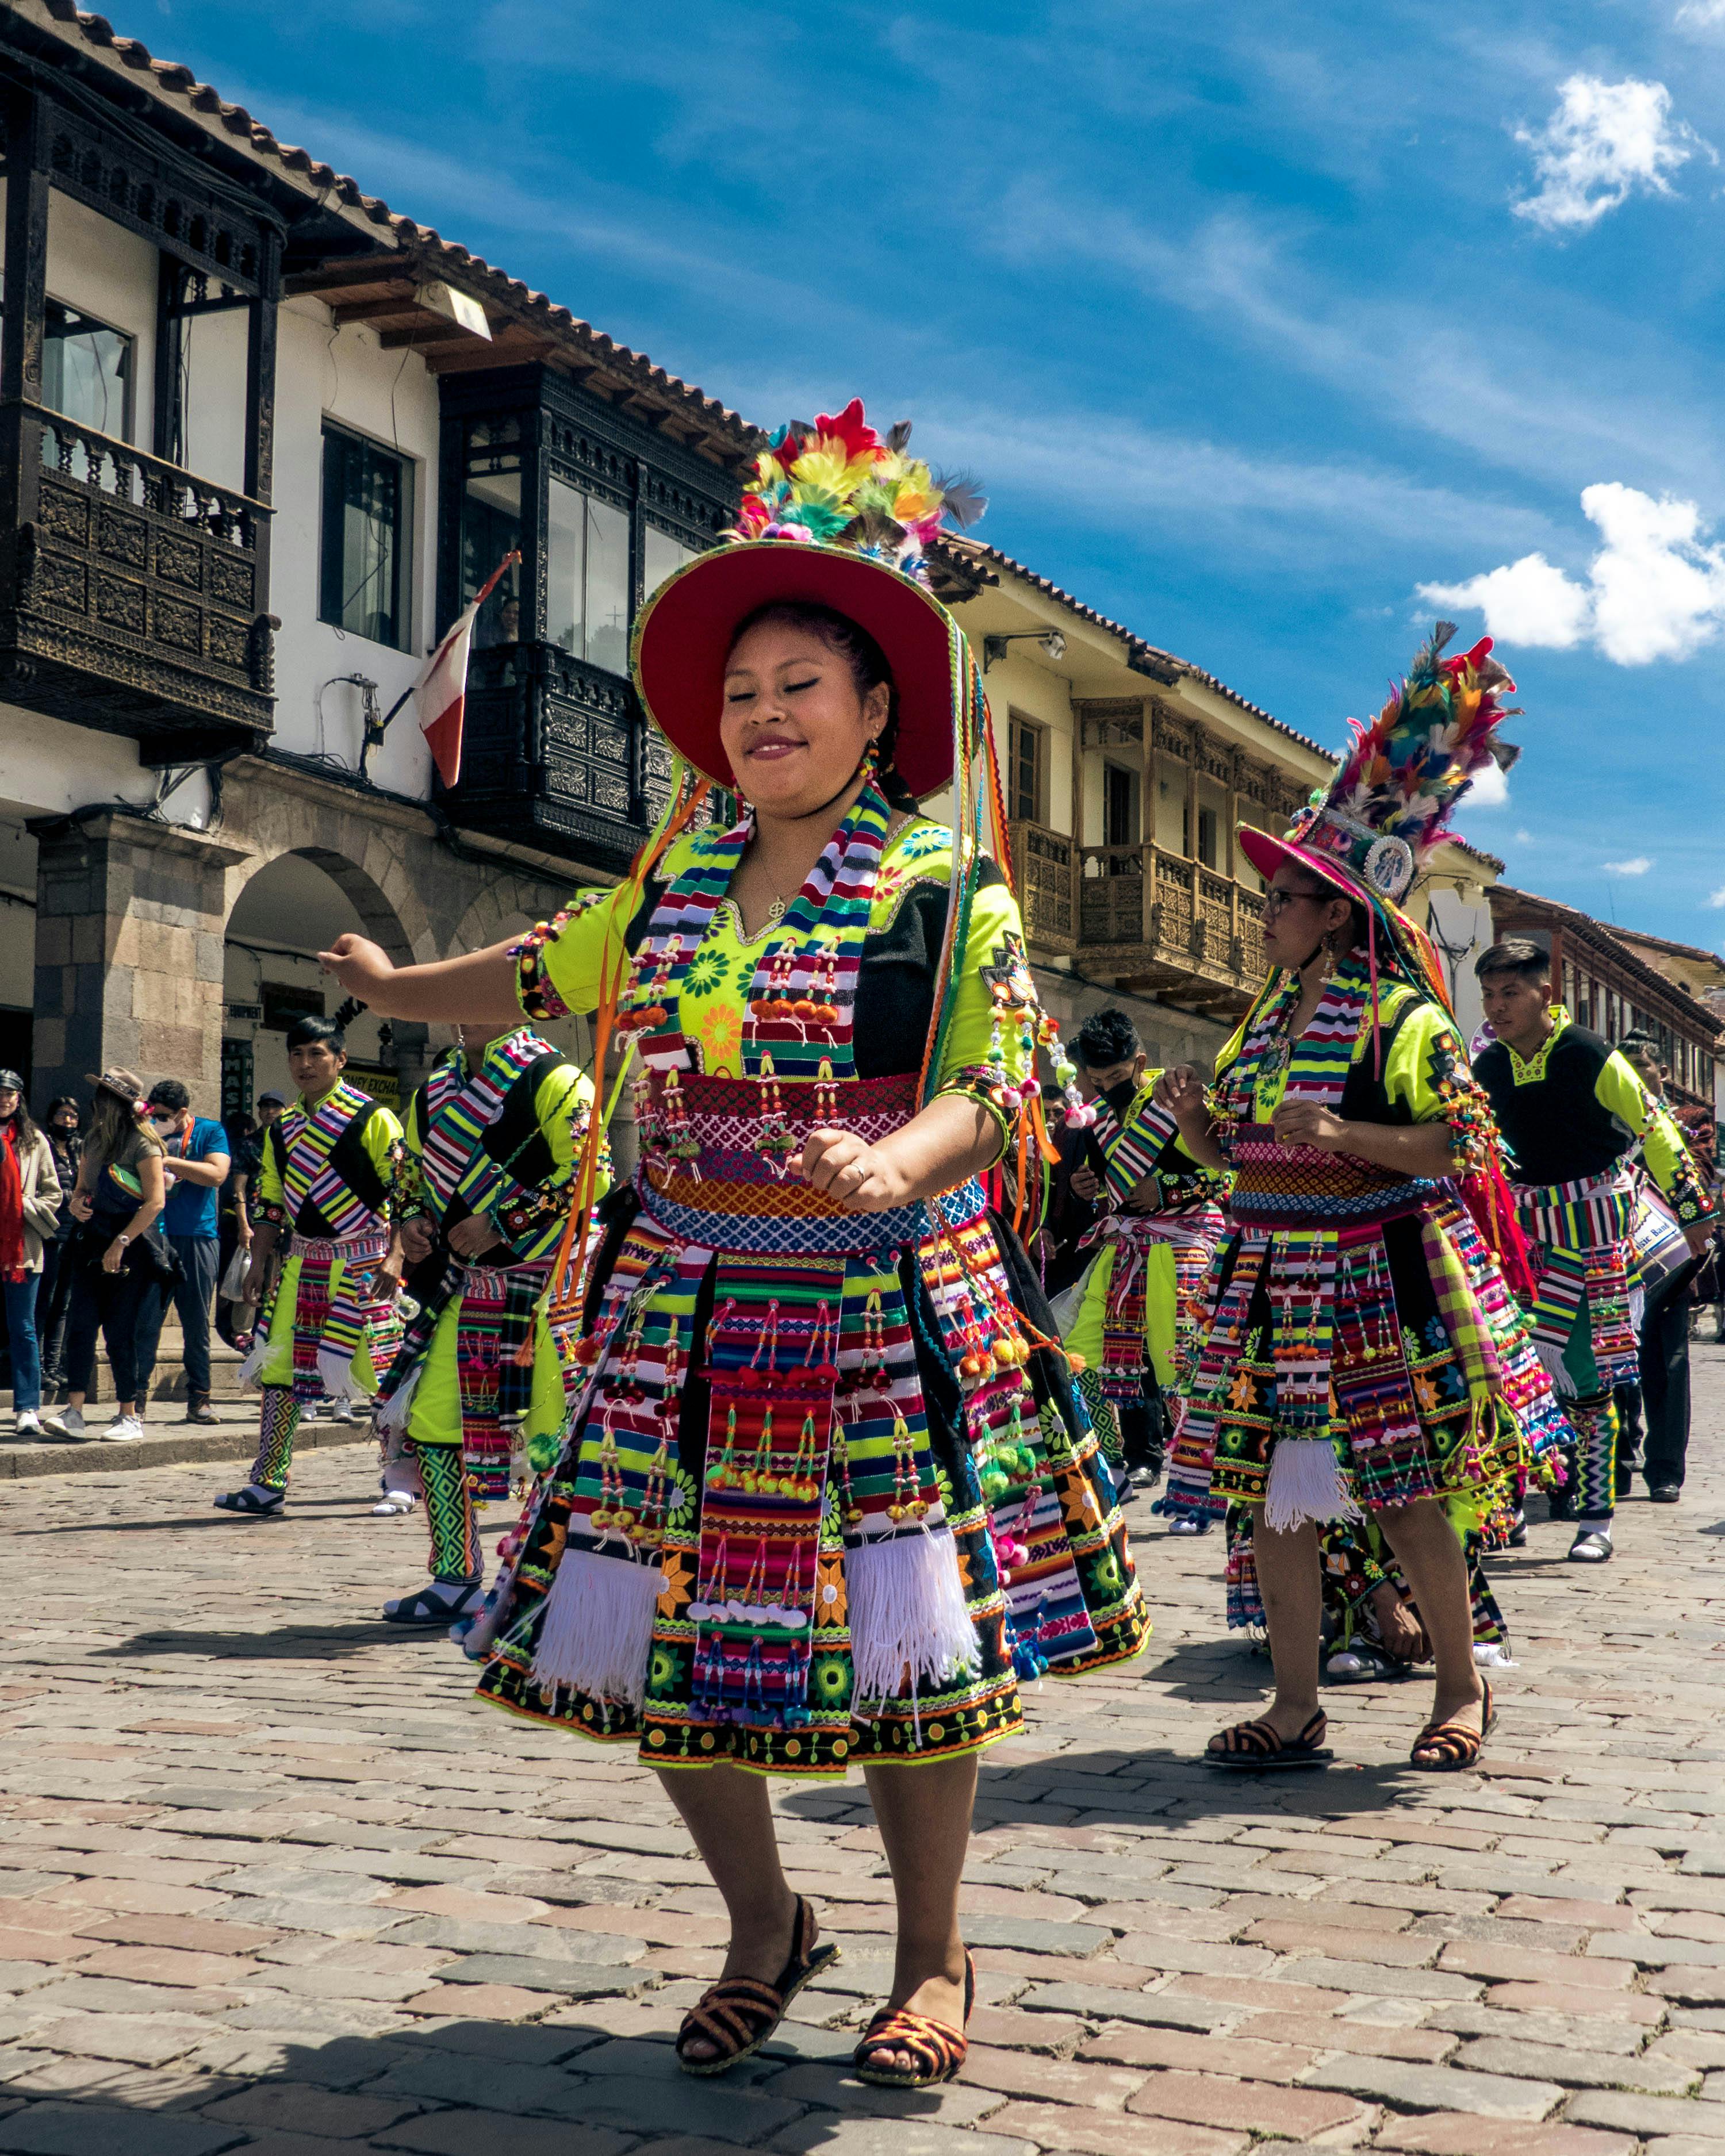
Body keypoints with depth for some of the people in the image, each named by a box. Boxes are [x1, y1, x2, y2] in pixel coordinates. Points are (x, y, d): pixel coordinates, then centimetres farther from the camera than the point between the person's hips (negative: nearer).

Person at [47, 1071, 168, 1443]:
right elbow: (82, 1187, 24)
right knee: (79, 1324, -4)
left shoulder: (143, 1144, -9)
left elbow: (155, 1202, -15)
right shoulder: (94, 1141, 13)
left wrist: (121, 1244, -18)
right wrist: (77, 1203, -1)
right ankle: (74, 1412, -5)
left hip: (134, 1245, -6)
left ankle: (129, 1416, 7)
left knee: (119, 1332, -4)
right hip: (94, 1242, 6)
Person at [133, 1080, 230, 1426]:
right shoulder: (150, 1132, 9)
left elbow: (217, 1175, -14)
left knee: (197, 1325, 5)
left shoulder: (210, 1132, 2)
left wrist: (169, 1161, -16)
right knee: (147, 1320, -3)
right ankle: (138, 1395, 2)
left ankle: (199, 1400, 11)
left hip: (197, 1239, -1)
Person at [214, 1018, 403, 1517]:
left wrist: (393, 1261, -17)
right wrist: (258, 1263, 8)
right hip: (302, 1262, 6)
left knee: (376, 1371, -4)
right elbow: (269, 1204, 17)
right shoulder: (282, 1129, 12)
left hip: (360, 1262, -6)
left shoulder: (371, 1118, -6)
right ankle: (269, 1485, 8)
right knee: (279, 1367, 2)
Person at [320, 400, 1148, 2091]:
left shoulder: (947, 884, -4)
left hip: (886, 1313, -5)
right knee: (651, 1630, 6)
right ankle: (763, 1925, 28)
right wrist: (394, 990, 38)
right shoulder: (674, 876, 9)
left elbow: (992, 1093, -12)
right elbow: (542, 975, 25)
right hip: (692, 1310, 5)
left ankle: (931, 1959, 22)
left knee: (905, 1632, 0)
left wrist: (893, 1164, -32)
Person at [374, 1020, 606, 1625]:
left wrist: (501, 1224, -21)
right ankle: (456, 1582, 19)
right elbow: (414, 1165, 26)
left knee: (551, 1435, -7)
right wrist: (411, 1218, 4)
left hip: (542, 1285, -7)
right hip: (464, 1287, 7)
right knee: (430, 1418, 6)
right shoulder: (436, 1087, 13)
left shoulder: (550, 1078, -11)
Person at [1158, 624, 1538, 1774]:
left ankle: (1462, 1687, 19)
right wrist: (1194, 1116, 0)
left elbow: (1457, 1142, -14)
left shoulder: (1398, 1016, -8)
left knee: (1403, 1496, 0)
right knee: (1272, 1497, 5)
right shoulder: (1268, 1018, 15)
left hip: (1374, 1283, -7)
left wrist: (1339, 1132, -24)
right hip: (1273, 1280, 7)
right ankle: (1296, 1712, 14)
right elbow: (1233, 1152, 21)